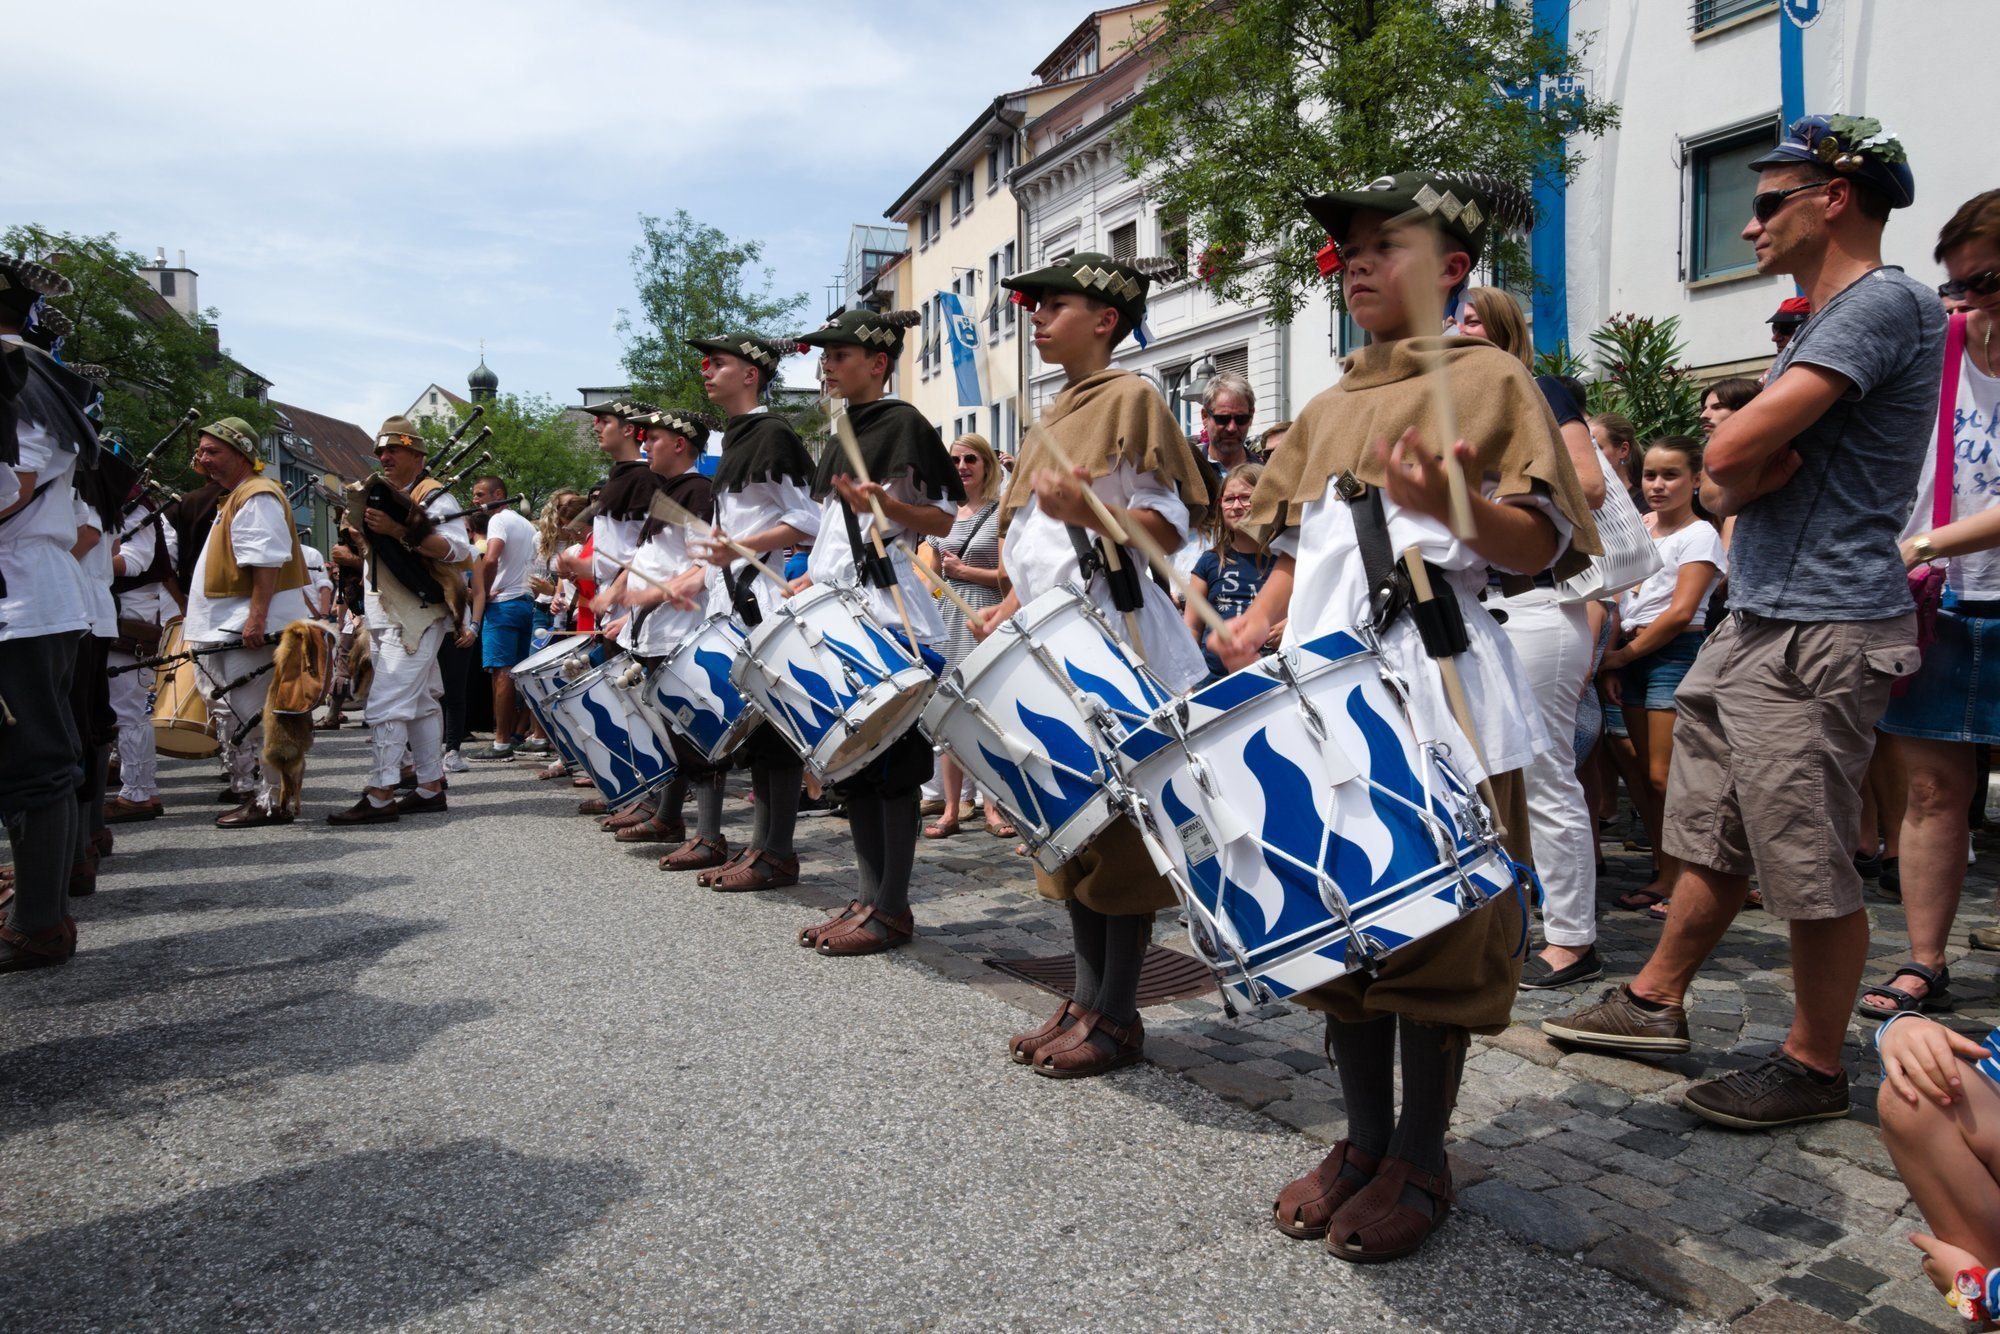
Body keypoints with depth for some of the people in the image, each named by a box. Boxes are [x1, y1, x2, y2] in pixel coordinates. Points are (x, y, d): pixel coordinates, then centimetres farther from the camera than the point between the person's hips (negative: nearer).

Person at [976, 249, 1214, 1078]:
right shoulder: (1056, 414, 19)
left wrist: (1087, 510, -26)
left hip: (1113, 638, -9)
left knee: (1116, 829, -3)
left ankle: (1117, 1015, 7)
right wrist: (1010, 608, 10)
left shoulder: (1129, 399, -4)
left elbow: (1170, 528, -10)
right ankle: (1086, 999, 21)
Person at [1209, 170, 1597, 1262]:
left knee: (1429, 926, 0)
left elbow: (1538, 548, -8)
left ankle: (1420, 1161, 17)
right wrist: (1256, 623, 2)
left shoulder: (1487, 379, 1)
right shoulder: (1328, 410, 20)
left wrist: (1455, 503, -27)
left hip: (1438, 687, -6)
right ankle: (1363, 1138, 26)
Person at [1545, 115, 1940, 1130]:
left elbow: (1729, 453, -21)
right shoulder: (1825, 324, 21)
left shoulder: (1885, 303, -11)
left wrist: (1740, 466, 0)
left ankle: (1816, 1065, 15)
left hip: (1820, 636, -10)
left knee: (1809, 863, 0)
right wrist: (1743, 480, -6)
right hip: (1753, 624, 10)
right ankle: (1654, 1004, 27)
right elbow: (1721, 482, 15)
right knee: (1712, 839, 16)